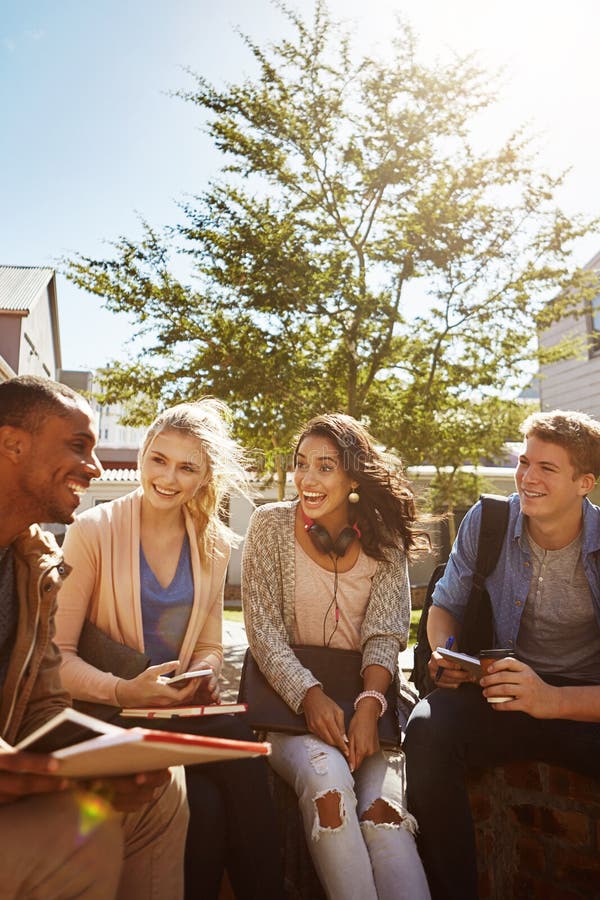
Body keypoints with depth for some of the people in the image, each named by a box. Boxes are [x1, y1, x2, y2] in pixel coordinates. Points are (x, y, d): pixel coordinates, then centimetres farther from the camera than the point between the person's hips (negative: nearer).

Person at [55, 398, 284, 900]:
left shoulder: (214, 544, 5)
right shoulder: (93, 530, -8)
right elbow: (57, 651, -9)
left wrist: (204, 673, -9)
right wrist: (123, 691, -24)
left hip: (184, 710, 4)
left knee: (240, 750, -27)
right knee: (203, 805, -27)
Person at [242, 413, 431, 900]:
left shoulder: (384, 538, 2)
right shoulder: (271, 524, -3)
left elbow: (385, 634, -4)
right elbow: (263, 629, -7)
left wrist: (369, 704, -22)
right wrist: (310, 695, -21)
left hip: (363, 696, 1)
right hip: (289, 699, -1)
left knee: (381, 809, -26)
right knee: (326, 777, -30)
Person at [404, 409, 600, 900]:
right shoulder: (486, 521, -3)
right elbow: (445, 605, 11)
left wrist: (554, 701, -28)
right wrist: (446, 655, -12)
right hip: (499, 692, 1)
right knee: (428, 730, -30)